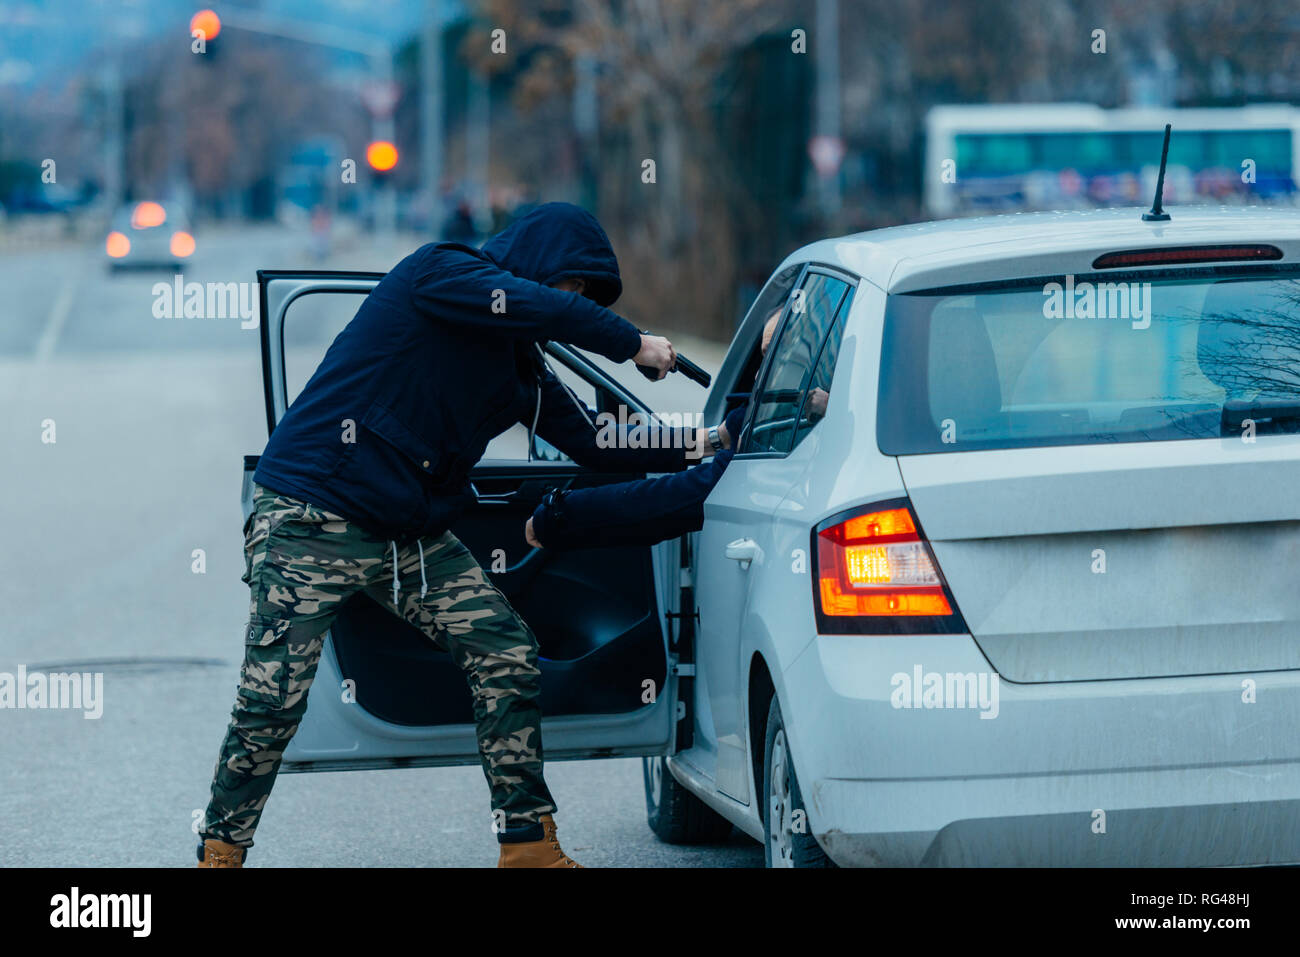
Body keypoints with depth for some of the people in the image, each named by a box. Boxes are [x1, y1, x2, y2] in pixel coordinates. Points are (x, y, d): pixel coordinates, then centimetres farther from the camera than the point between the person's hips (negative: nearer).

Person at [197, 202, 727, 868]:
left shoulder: (521, 370, 13)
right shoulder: (438, 274, -10)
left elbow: (597, 444, 17)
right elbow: (543, 309, -24)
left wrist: (700, 443, 12)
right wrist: (634, 345, -14)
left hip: (415, 538, 8)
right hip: (312, 519, -8)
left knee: (509, 658, -2)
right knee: (272, 702, -9)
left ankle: (530, 844, 6)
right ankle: (221, 850, 10)